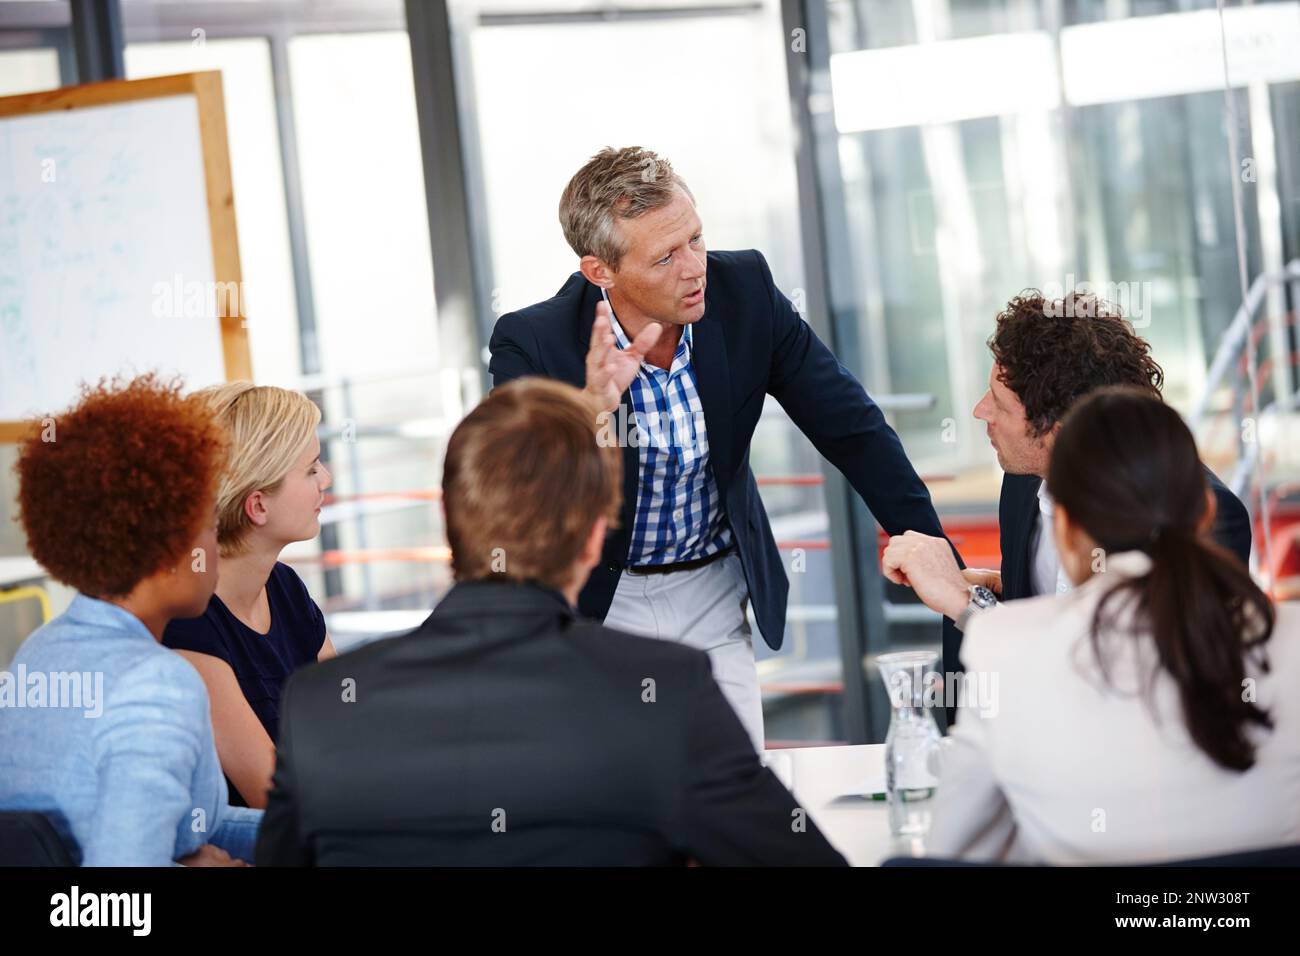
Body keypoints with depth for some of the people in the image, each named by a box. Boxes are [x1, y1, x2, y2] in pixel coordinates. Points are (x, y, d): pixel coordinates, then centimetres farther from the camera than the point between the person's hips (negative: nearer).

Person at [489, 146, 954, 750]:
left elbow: (850, 426, -5)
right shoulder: (531, 344, -22)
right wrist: (591, 411, -43)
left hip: (713, 598, 3)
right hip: (596, 604, -3)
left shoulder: (743, 291, -13)